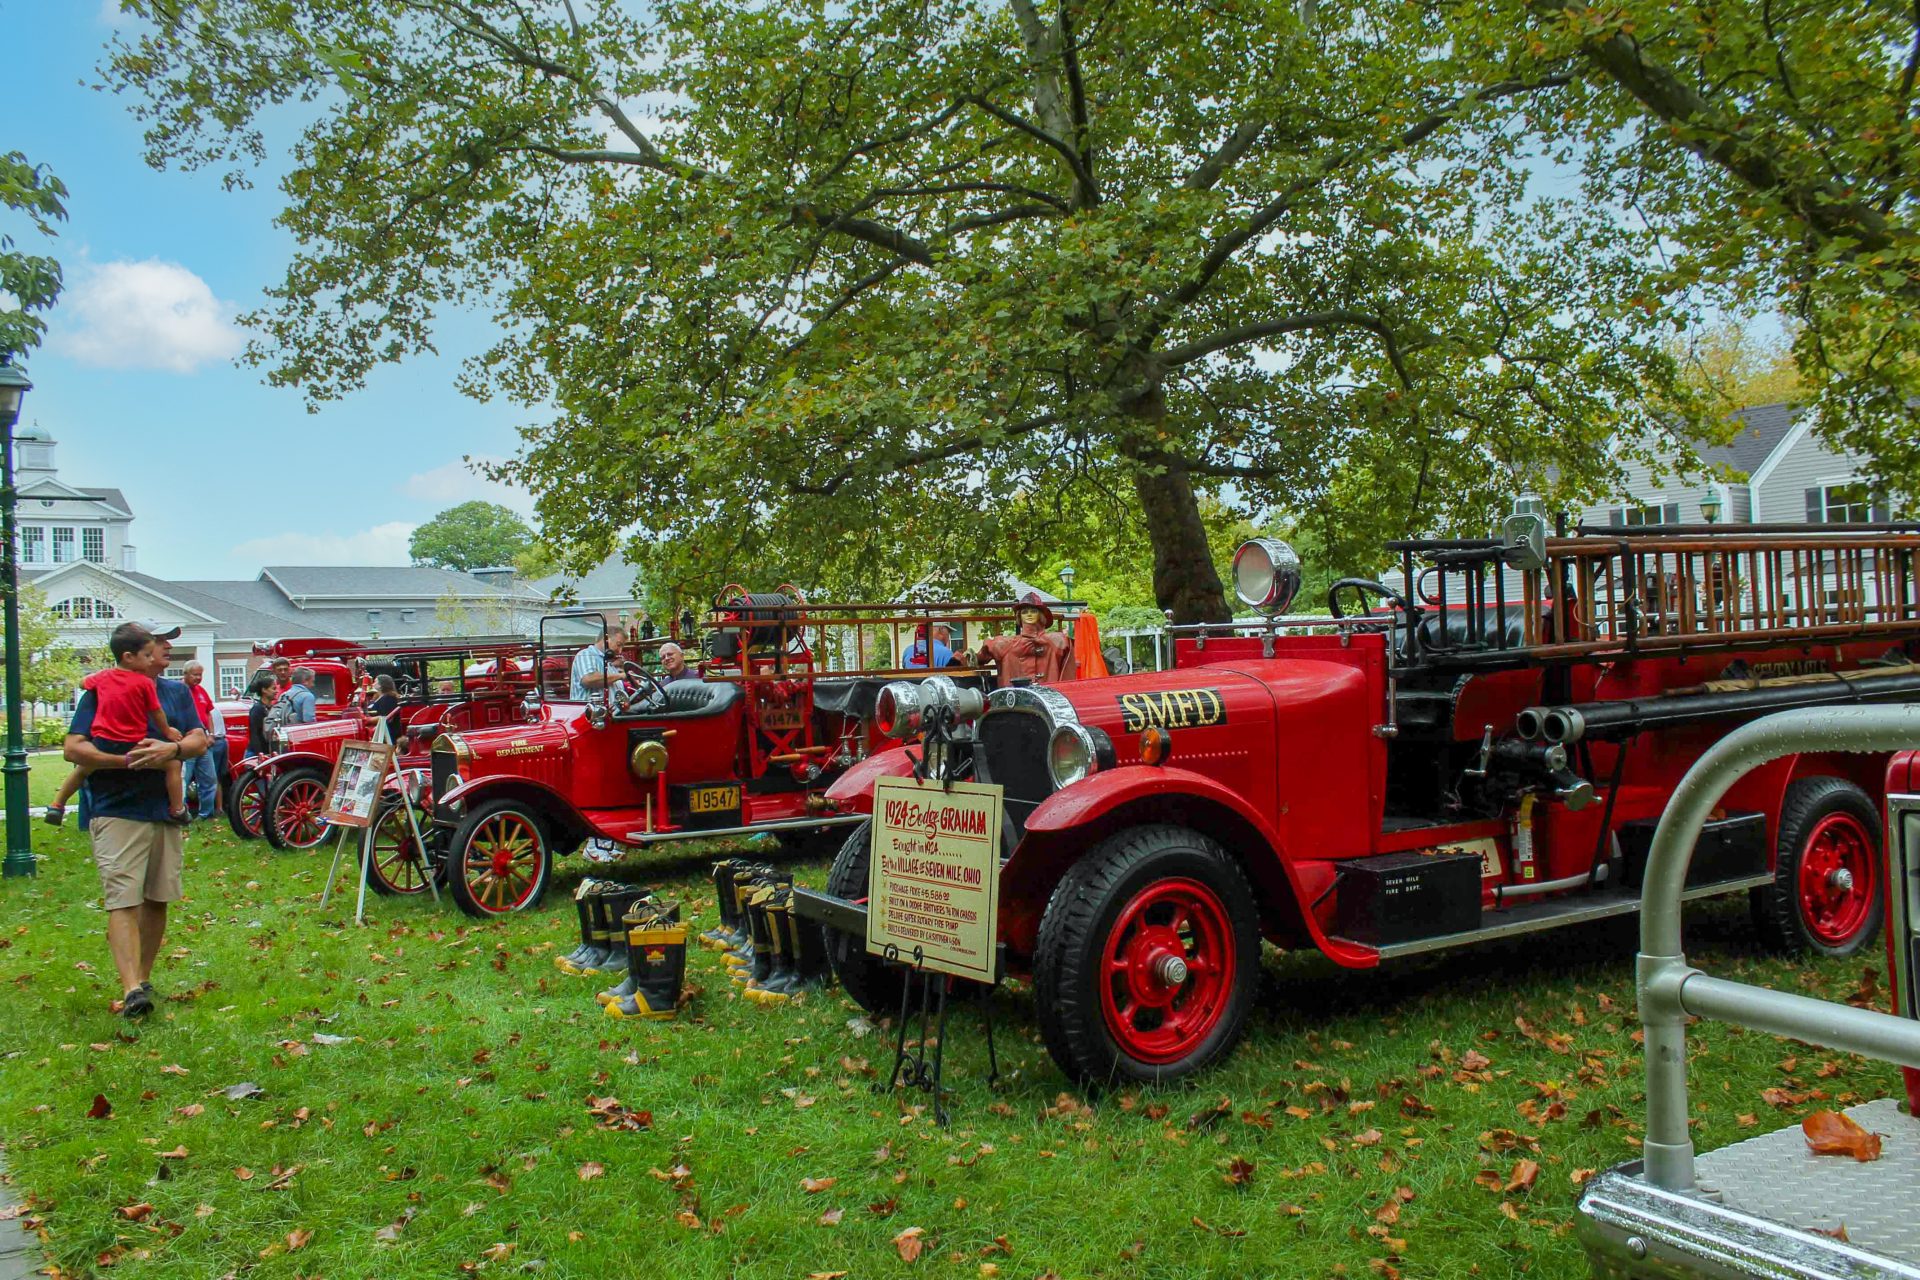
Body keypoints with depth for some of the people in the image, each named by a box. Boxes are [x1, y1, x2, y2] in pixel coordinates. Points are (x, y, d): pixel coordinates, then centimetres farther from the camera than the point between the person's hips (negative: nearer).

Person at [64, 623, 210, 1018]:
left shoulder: (177, 692, 14)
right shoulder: (101, 692, 0)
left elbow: (200, 740, 4)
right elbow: (73, 748, -8)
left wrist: (173, 749, -17)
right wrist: (125, 760, -21)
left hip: (166, 811, 5)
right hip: (116, 812, -5)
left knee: (157, 900, 9)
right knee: (123, 900, -12)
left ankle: (144, 978, 21)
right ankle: (132, 990, -19)